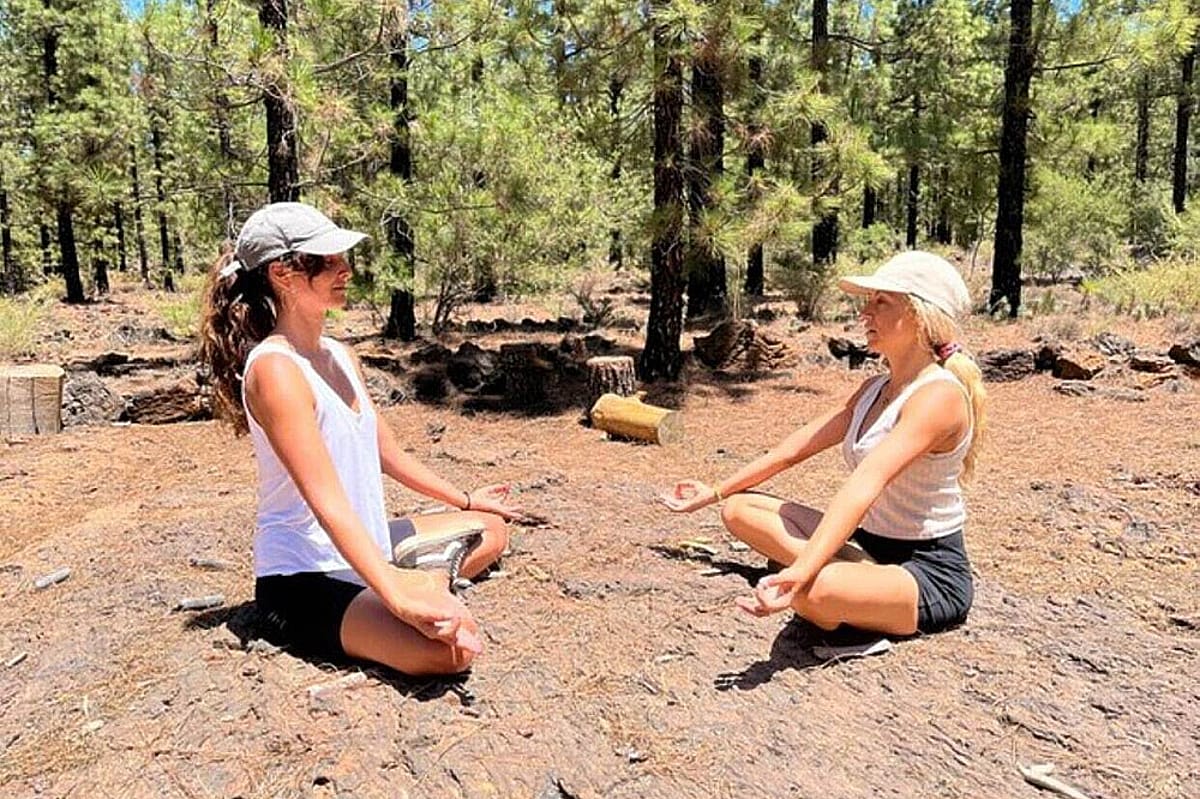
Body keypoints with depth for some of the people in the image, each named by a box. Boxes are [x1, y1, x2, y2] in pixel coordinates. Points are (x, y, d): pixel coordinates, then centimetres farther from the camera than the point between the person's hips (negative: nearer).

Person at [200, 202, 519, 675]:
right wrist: (397, 597, -38)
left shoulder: (339, 355, 7)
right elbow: (327, 500, -31)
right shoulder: (275, 368, -22)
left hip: (365, 544, 10)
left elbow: (385, 452, 17)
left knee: (491, 529, 23)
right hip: (304, 577, -10)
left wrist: (464, 500, 24)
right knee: (450, 646, -33)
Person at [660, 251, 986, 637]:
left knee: (815, 592, -41)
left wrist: (800, 573, -45)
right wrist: (715, 492, 13)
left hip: (933, 577, -9)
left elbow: (862, 488, -35)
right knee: (739, 509, -1)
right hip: (868, 545, 9)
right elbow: (792, 449, 11)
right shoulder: (874, 389, 9)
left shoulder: (939, 395, -20)